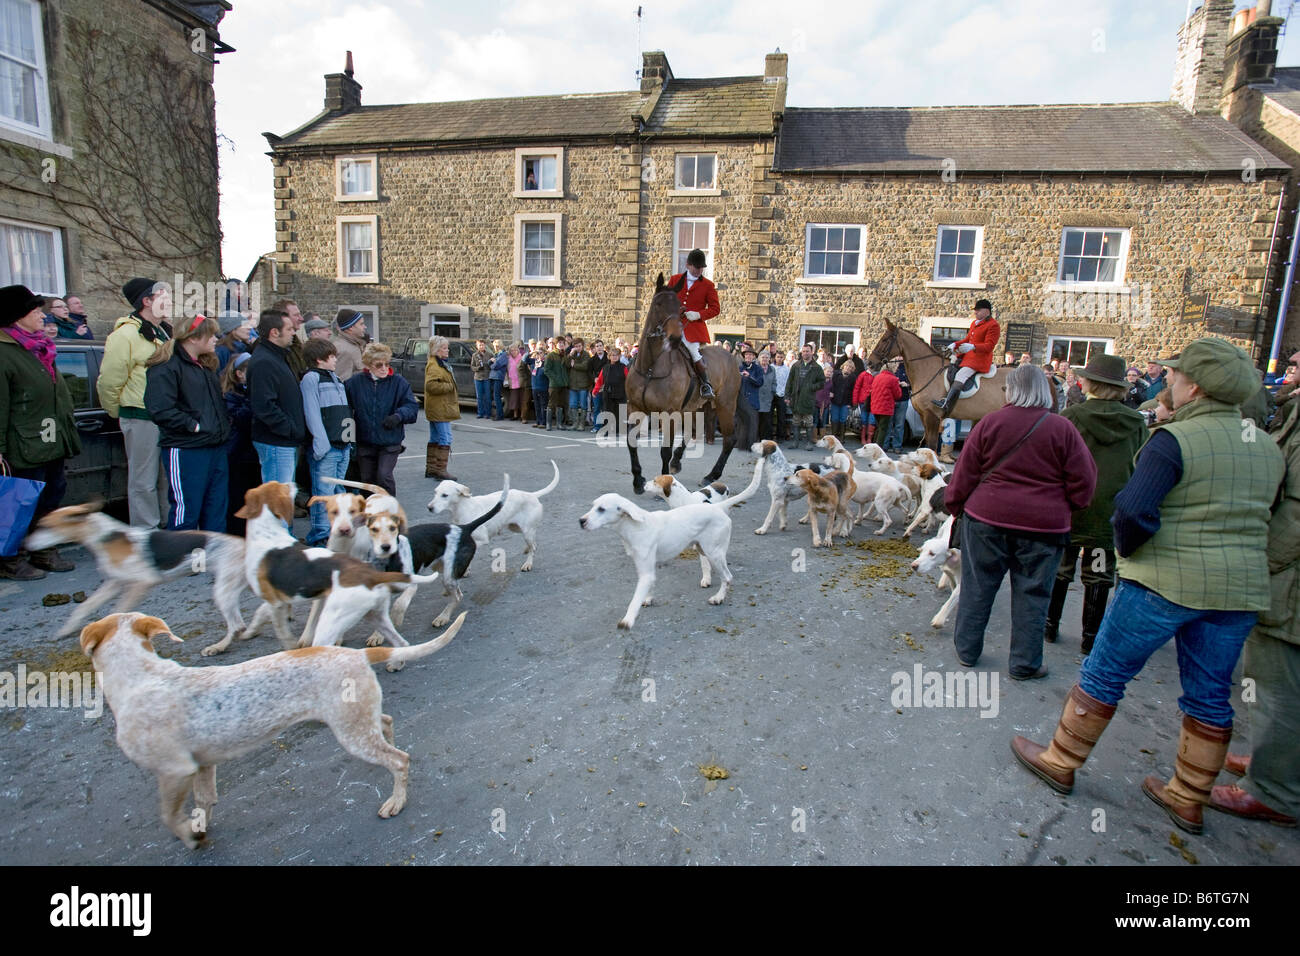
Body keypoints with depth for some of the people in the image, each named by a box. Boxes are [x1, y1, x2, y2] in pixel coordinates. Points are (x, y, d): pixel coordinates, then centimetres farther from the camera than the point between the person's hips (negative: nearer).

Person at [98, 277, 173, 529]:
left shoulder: (166, 332, 15)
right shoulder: (125, 334, -12)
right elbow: (108, 382, -11)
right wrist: (120, 414, 0)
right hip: (141, 419, -8)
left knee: (167, 477, 16)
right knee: (144, 480, 1)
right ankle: (146, 531, 9)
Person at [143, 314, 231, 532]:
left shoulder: (207, 367, 18)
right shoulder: (166, 368, -10)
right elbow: (161, 411, -21)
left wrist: (224, 424, 14)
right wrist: (194, 426, -16)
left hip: (216, 448, 9)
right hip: (186, 451, -8)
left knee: (216, 510, 14)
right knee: (186, 513, -3)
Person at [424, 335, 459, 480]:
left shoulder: (441, 363, 18)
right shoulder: (434, 366, -16)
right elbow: (430, 385, -28)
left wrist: (454, 400, 20)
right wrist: (449, 386, -20)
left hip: (438, 409, 11)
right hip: (440, 410, -11)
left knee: (435, 439, 15)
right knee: (445, 438, -10)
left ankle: (430, 468, 22)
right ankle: (440, 470, -8)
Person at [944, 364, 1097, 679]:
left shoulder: (990, 423, -5)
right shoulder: (1063, 429, -5)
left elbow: (965, 473, -2)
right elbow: (1083, 481, -2)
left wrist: (953, 503, 11)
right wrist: (1070, 506, 15)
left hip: (987, 518, 0)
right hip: (1043, 525, 0)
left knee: (977, 587, 12)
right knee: (1032, 594, 11)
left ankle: (966, 650, 23)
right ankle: (1024, 664, 20)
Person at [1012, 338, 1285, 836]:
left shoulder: (1174, 439, -15)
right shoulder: (1269, 449, 9)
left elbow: (1133, 510, -23)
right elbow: (1267, 520, 15)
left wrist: (1128, 549, -6)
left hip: (1167, 582, -7)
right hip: (1242, 589, 7)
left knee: (1104, 673, 7)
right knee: (1210, 696, 16)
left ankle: (1060, 762, 20)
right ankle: (1187, 799, 30)